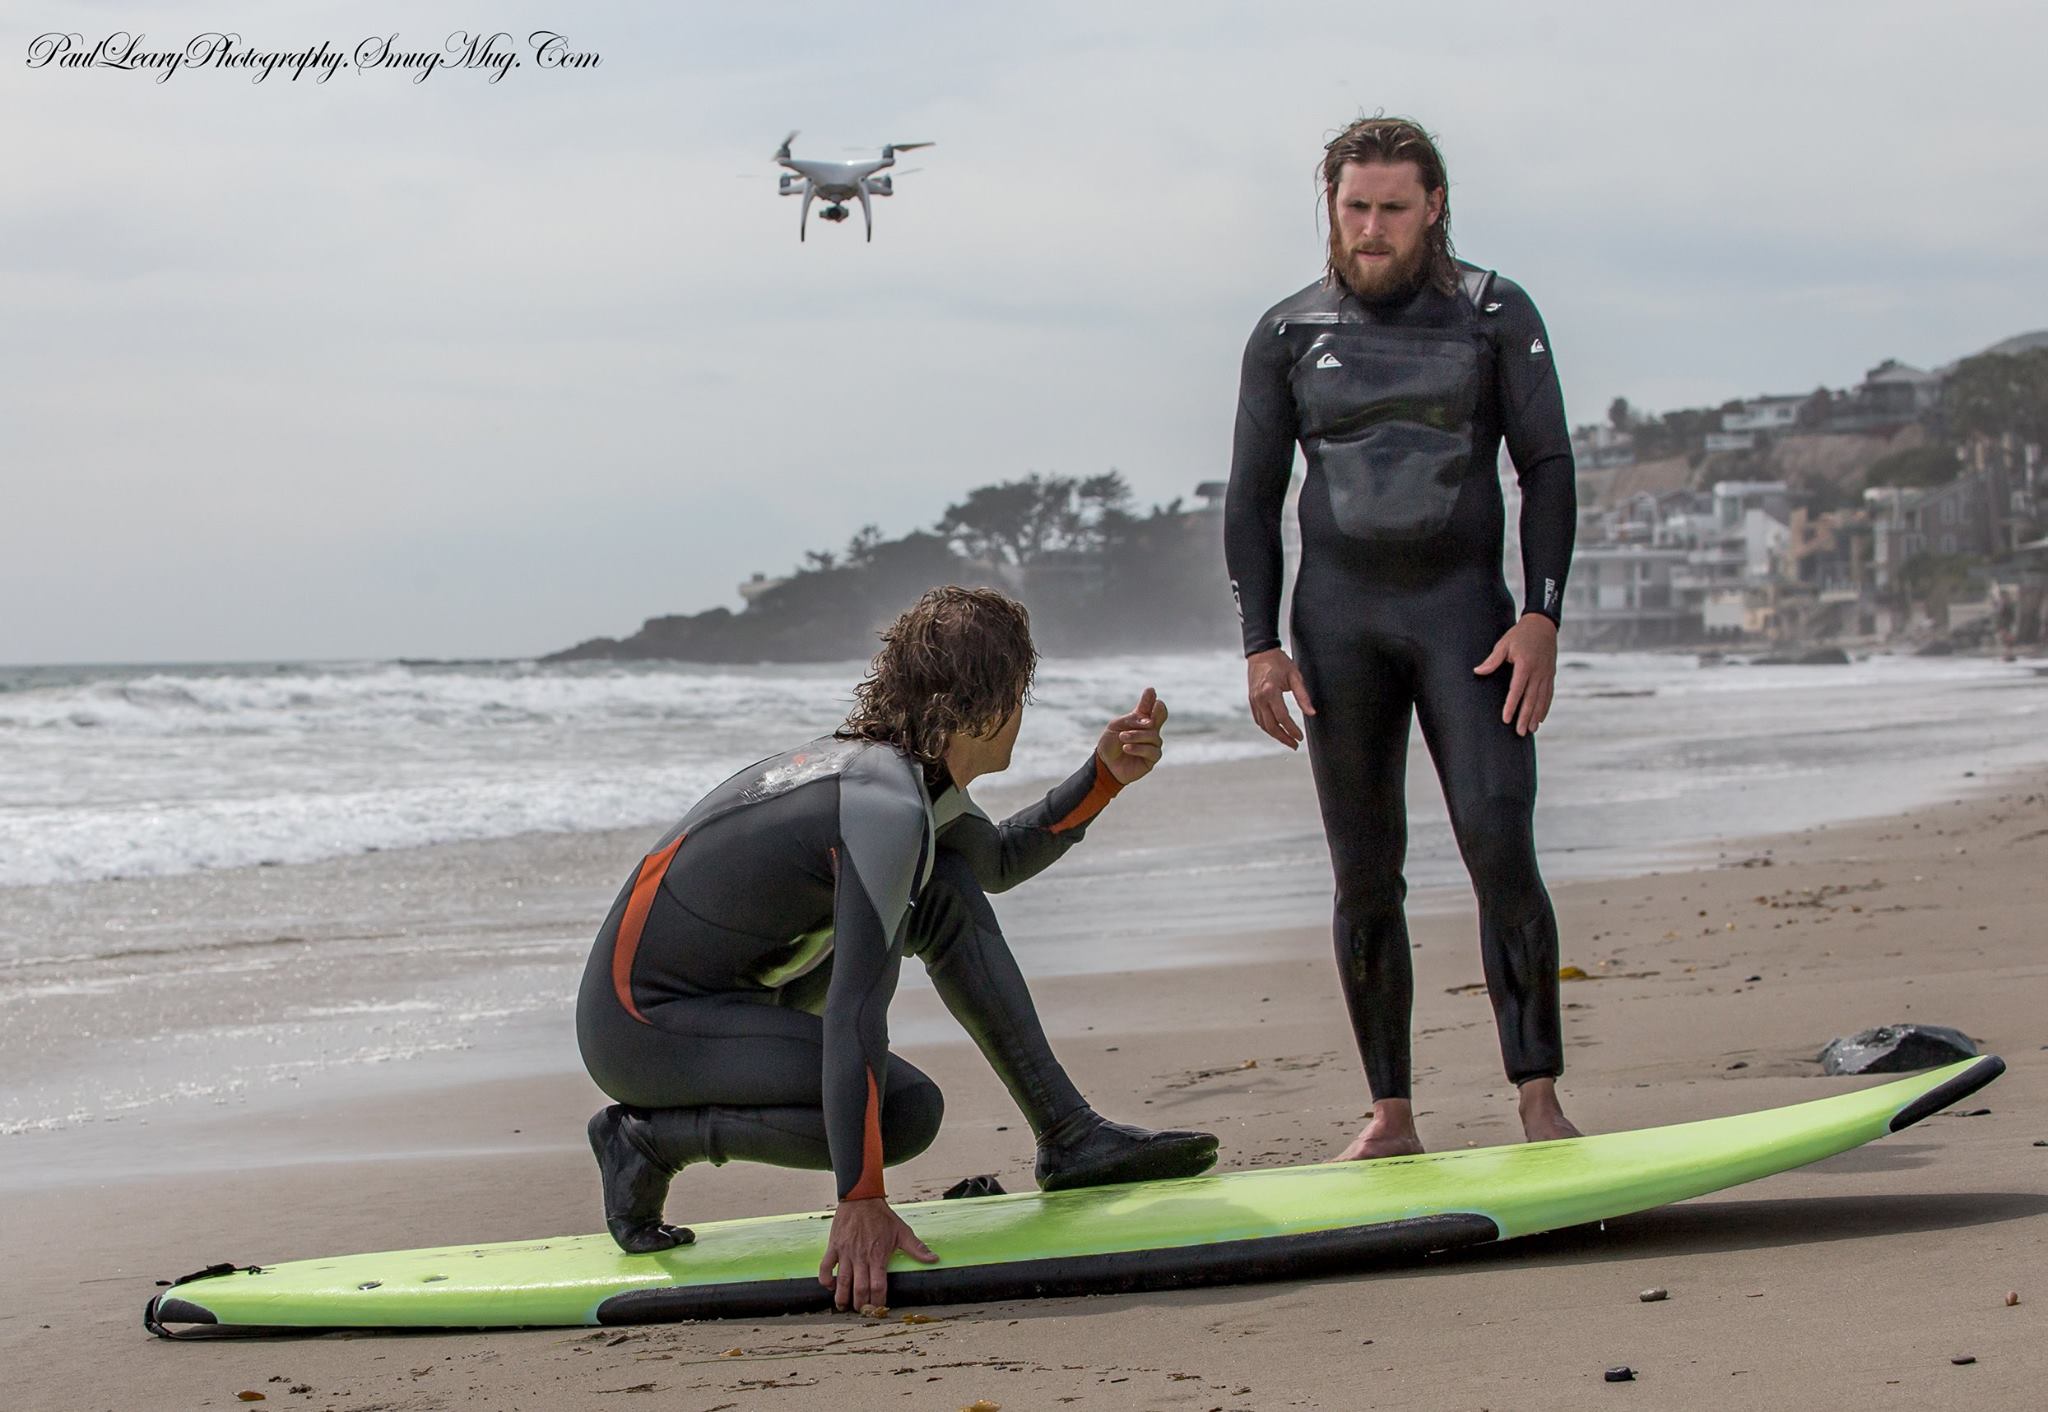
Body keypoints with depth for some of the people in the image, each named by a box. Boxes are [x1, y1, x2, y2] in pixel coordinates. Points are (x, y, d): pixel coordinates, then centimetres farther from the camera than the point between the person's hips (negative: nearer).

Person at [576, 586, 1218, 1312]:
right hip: (638, 1027, -10)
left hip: (725, 984, 10)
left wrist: (1105, 774, 15)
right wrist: (861, 1205, -33)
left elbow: (998, 861, 29)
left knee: (947, 892, 7)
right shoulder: (888, 806, -25)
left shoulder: (903, 765, 6)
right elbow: (853, 1011, -31)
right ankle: (649, 1138, -9)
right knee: (905, 1112, -26)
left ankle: (1070, 1136, 9)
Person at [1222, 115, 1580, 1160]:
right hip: (1338, 615, 2)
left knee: (1499, 847, -16)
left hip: (1463, 607, -2)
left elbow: (1546, 468, 2)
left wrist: (1541, 617, -9)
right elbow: (1251, 499, 10)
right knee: (1364, 876, 1)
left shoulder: (1494, 316, 4)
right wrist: (1260, 646, 0)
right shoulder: (1288, 332, 8)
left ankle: (1538, 1097, -13)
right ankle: (1390, 1114, 5)